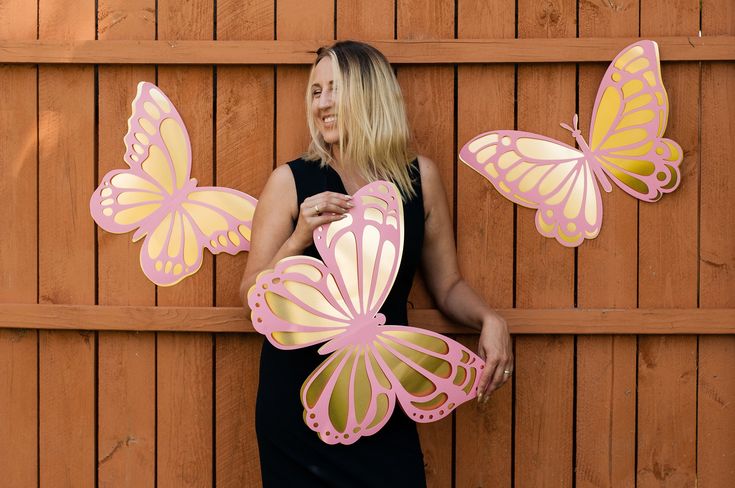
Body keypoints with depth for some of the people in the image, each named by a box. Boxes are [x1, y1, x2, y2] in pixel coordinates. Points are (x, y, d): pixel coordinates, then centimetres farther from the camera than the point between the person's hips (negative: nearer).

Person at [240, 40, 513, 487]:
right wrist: (299, 240, -19)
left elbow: (447, 285, 8)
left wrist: (490, 320, -10)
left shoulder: (420, 177, 1)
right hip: (299, 396, -1)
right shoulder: (291, 182, -5)